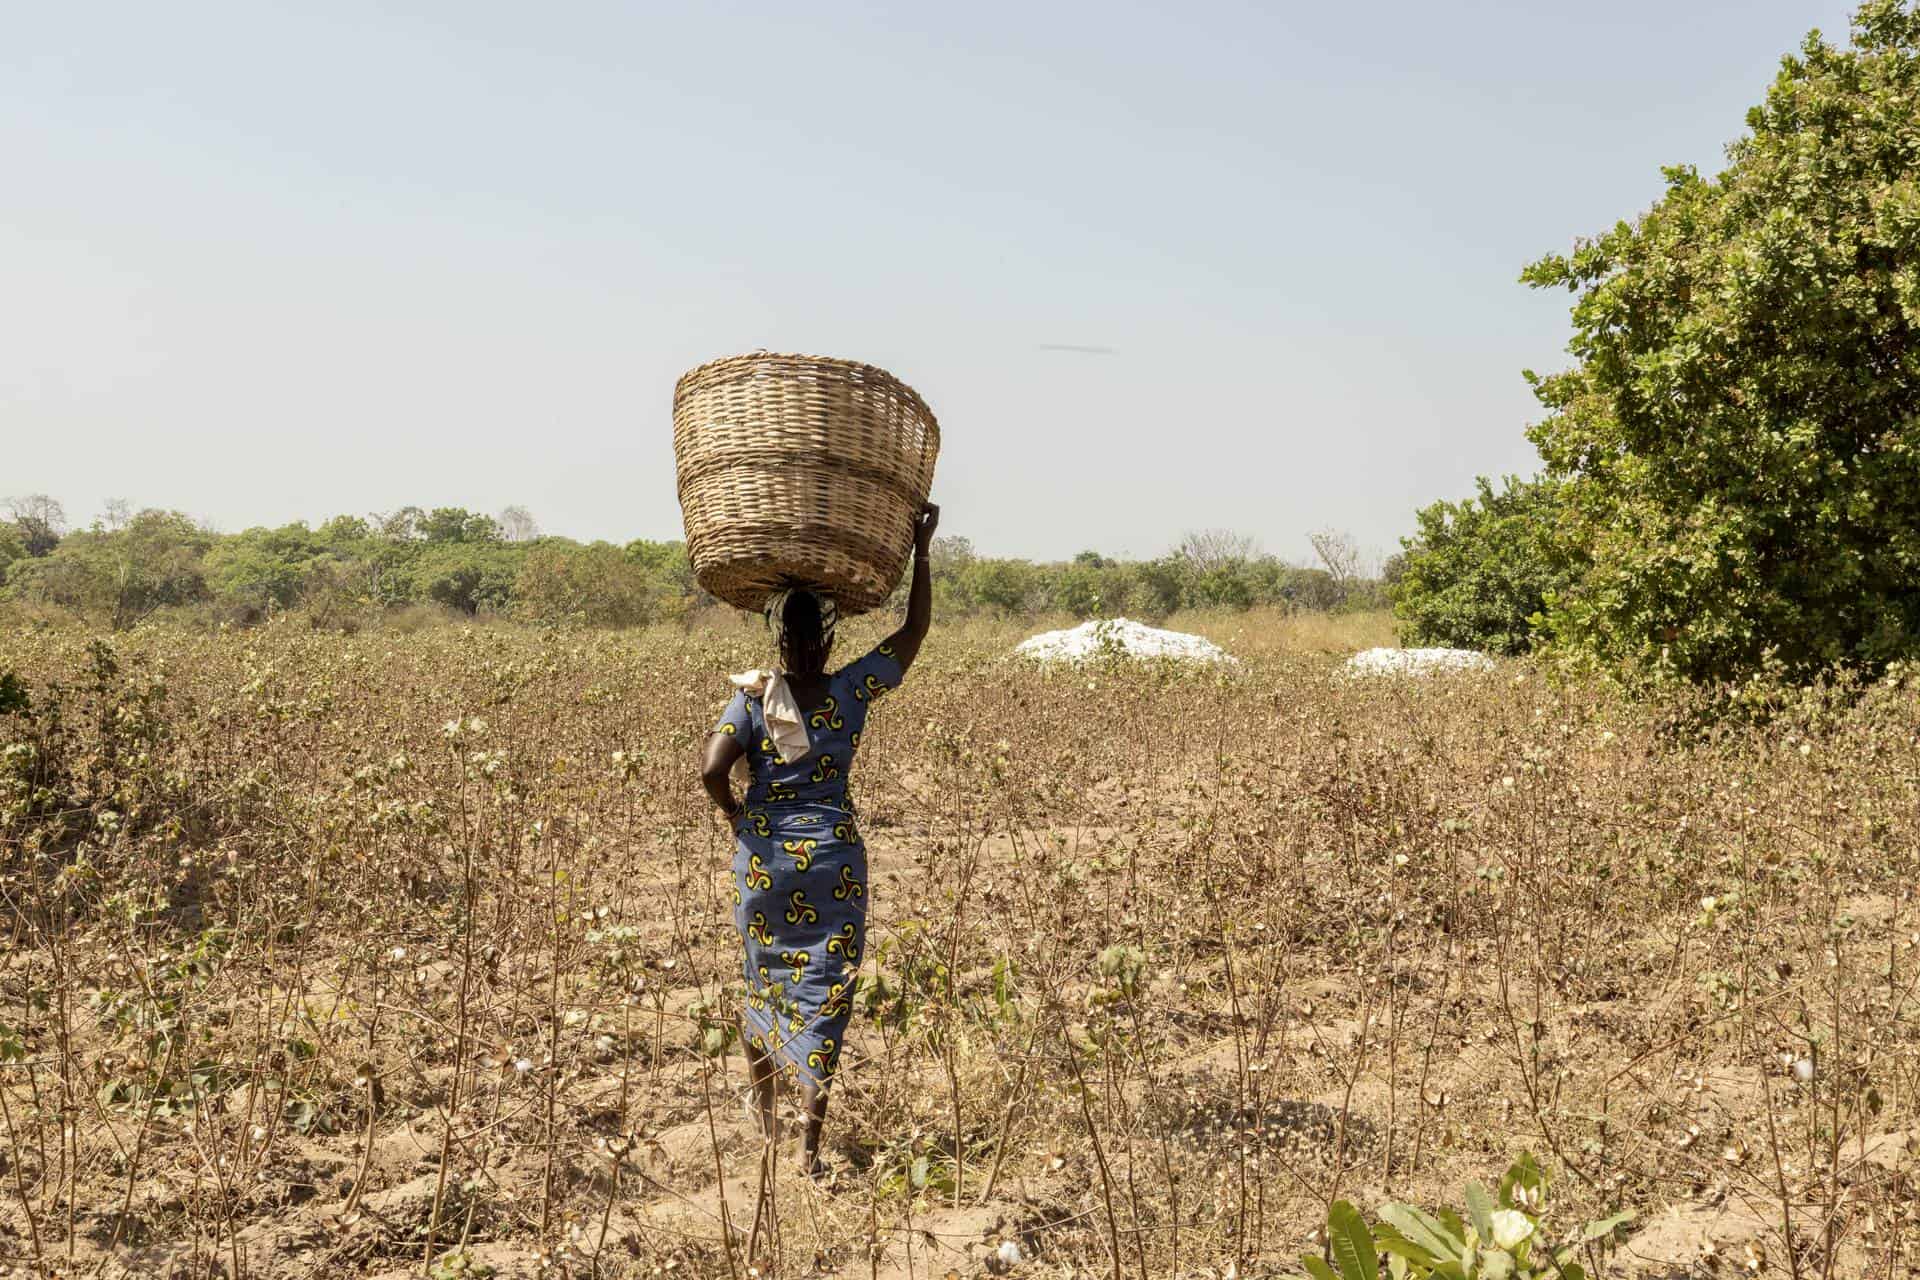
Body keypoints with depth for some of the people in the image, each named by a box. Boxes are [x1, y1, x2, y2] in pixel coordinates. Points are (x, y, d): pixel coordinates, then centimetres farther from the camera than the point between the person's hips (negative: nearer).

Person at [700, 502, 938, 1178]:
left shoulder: (750, 697, -7)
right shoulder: (851, 691, -6)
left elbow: (712, 770, -18)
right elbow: (915, 630, 3)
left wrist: (736, 815, 2)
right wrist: (921, 549, 5)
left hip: (762, 859, 1)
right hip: (834, 859, -1)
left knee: (763, 980, 20)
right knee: (824, 993, 4)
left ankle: (762, 1112, 36)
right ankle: (812, 1143, 3)